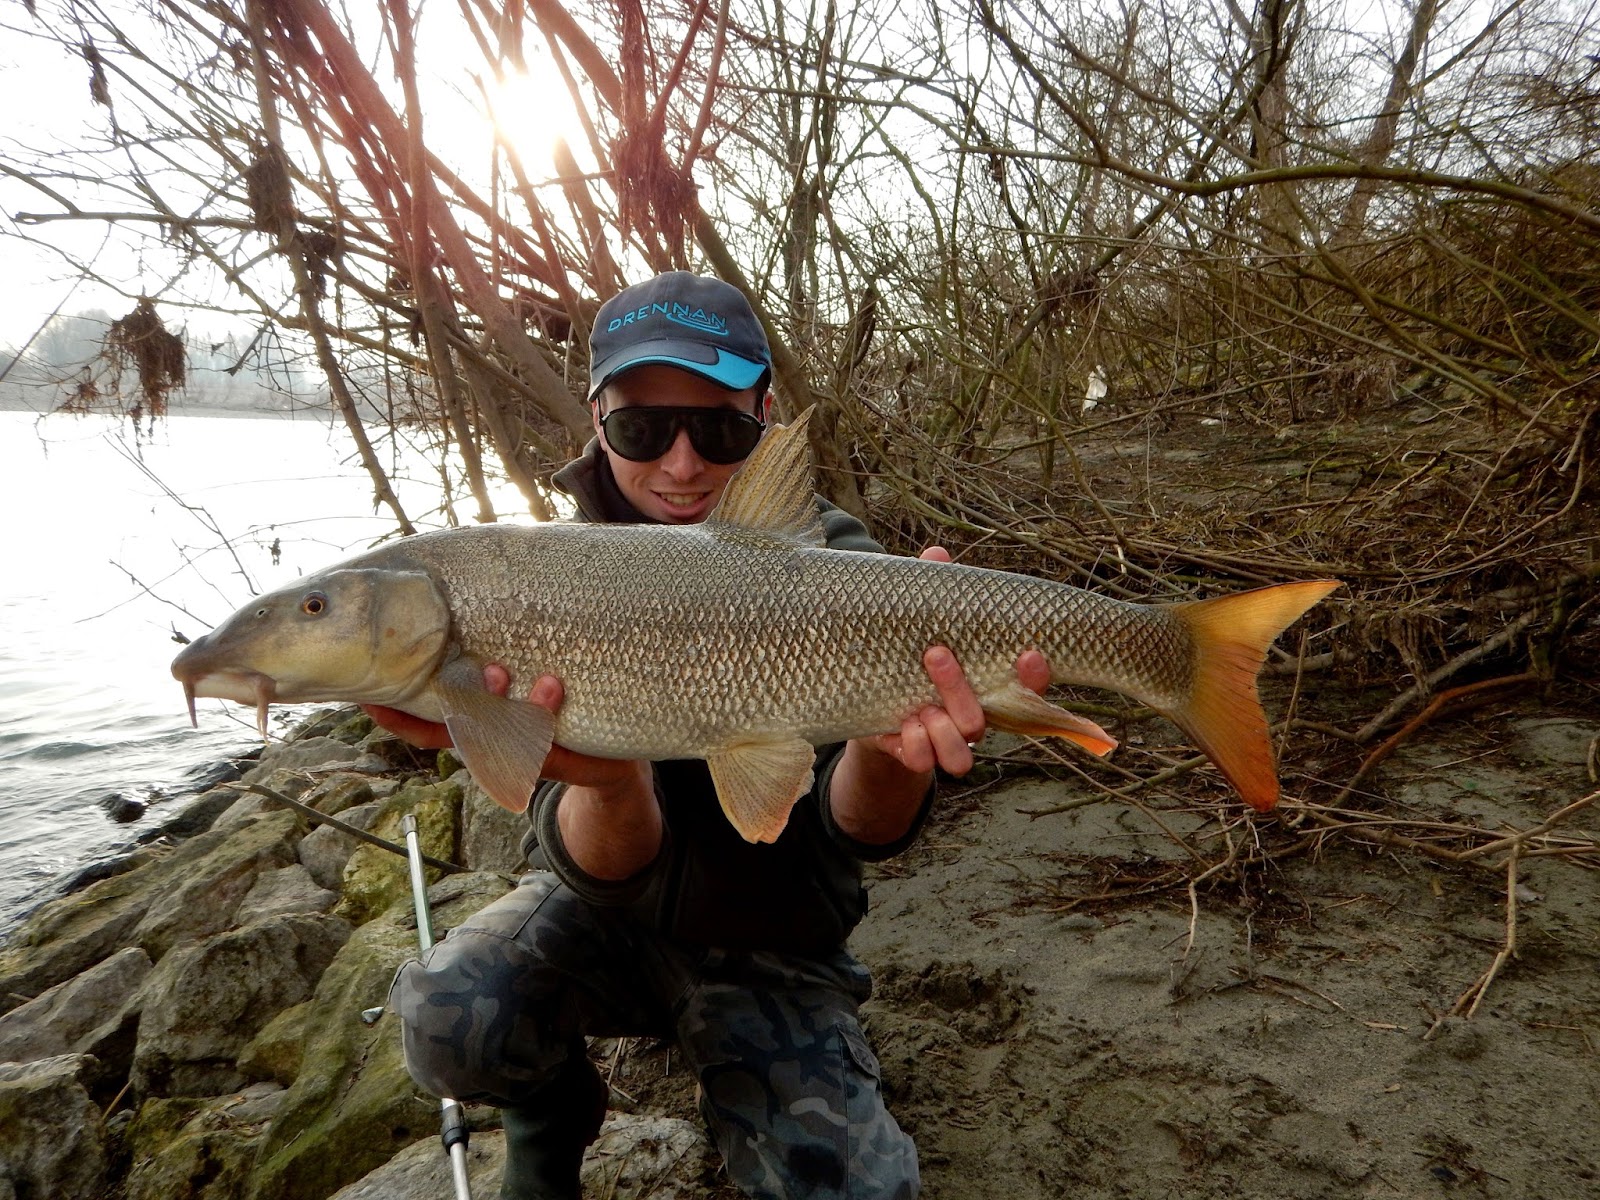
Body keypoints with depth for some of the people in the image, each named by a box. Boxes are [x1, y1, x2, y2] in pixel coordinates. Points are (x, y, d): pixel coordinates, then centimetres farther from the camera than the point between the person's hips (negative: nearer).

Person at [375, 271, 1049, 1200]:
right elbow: (606, 872, -24)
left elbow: (862, 835, -24)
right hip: (614, 914, 1)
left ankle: (734, 1085, 15)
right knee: (449, 1016, -26)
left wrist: (887, 750, -47)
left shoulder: (834, 567, -15)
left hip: (773, 949, 0)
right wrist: (606, 780, -48)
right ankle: (554, 1122, 9)